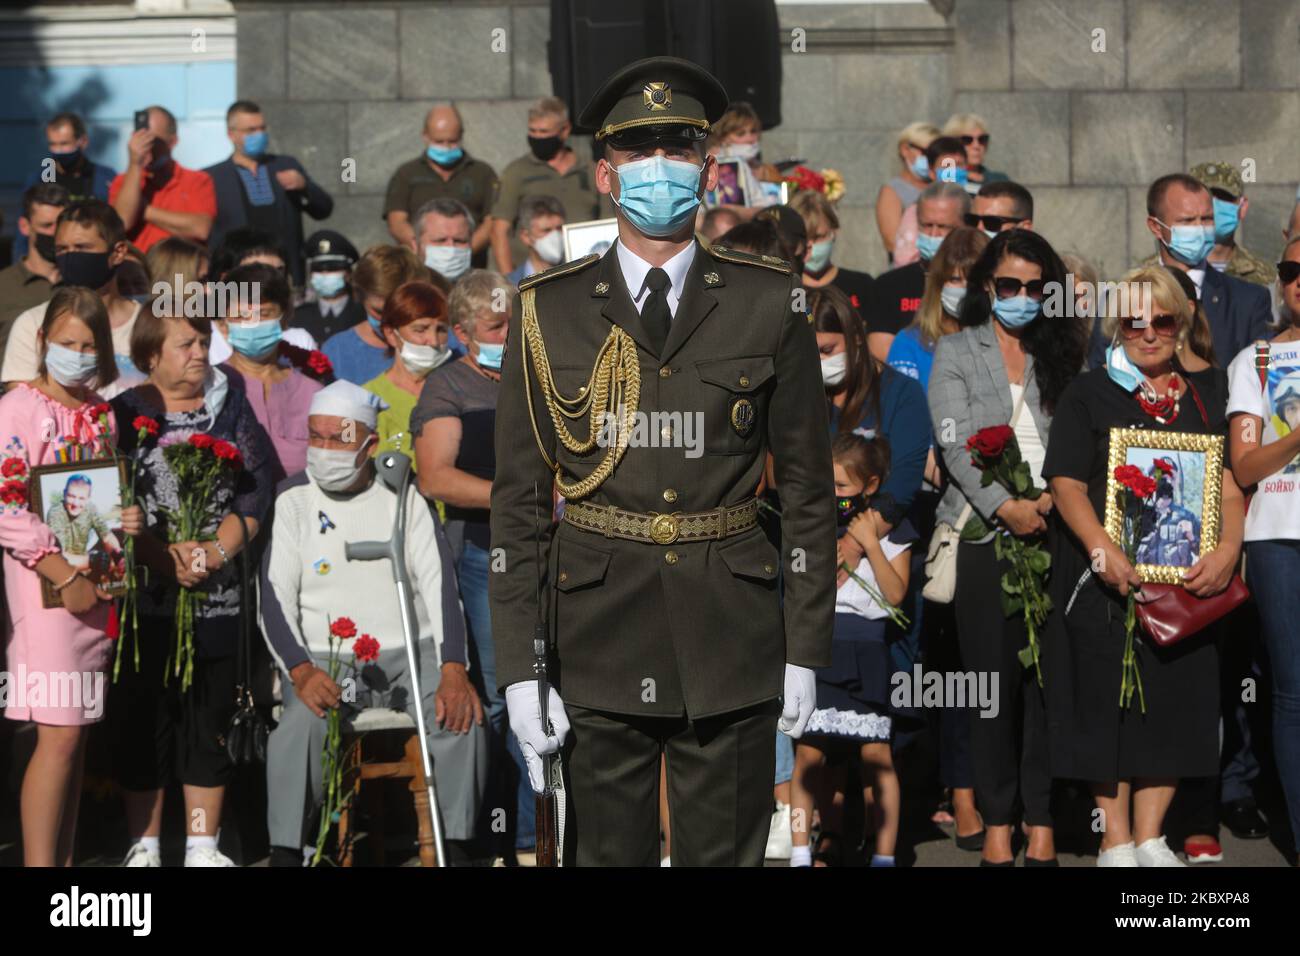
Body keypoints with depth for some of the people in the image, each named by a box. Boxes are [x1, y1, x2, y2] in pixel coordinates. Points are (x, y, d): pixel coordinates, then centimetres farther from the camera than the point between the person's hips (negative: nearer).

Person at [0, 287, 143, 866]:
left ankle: (63, 860, 14)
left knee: (77, 732, 8)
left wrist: (128, 522, 0)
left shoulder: (101, 416, 13)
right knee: (59, 733, -11)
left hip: (98, 587, 6)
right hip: (47, 583, -6)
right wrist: (66, 578, -17)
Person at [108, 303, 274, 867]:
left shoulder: (231, 409, 9)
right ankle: (144, 846, 10)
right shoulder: (124, 414, 2)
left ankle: (203, 846, 12)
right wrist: (161, 557, -16)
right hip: (143, 597, -2)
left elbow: (255, 491, 3)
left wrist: (216, 551, -12)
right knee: (141, 720, 2)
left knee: (209, 719, 5)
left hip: (216, 596, 2)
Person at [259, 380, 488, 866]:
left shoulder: (403, 497, 10)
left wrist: (453, 670, -16)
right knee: (301, 726, -33)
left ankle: (452, 845, -18)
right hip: (326, 659, -1)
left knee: (461, 717, -28)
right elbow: (275, 597, -2)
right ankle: (287, 851, -21)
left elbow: (439, 584, 1)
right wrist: (301, 671, -21)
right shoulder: (294, 501, 6)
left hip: (412, 653, 1)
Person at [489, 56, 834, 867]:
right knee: (610, 852, 6)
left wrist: (805, 650, 2)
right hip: (600, 640, 0)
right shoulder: (547, 312, 3)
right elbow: (519, 502, 3)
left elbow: (807, 487, 6)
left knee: (728, 854, 5)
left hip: (732, 645, 0)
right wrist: (519, 671, -2)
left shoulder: (771, 304, 3)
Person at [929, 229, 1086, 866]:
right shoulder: (956, 352, 8)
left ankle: (1041, 822, 0)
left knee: (1049, 674, -2)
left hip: (1052, 529, 1)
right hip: (985, 532, -1)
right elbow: (956, 442, -4)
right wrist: (1006, 506, -14)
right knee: (995, 675, -1)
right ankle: (997, 822, 3)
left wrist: (1052, 496, -12)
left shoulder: (1062, 354, 14)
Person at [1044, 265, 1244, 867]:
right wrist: (1102, 551, -19)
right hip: (1106, 577, -2)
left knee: (1176, 699, 1)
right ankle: (1116, 841, 3)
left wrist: (1227, 550, -11)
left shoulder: (1205, 394, 13)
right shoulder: (1088, 394, 4)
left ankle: (1150, 838, 9)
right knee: (1108, 699, -3)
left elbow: (1230, 479, 6)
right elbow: (1067, 484, -4)